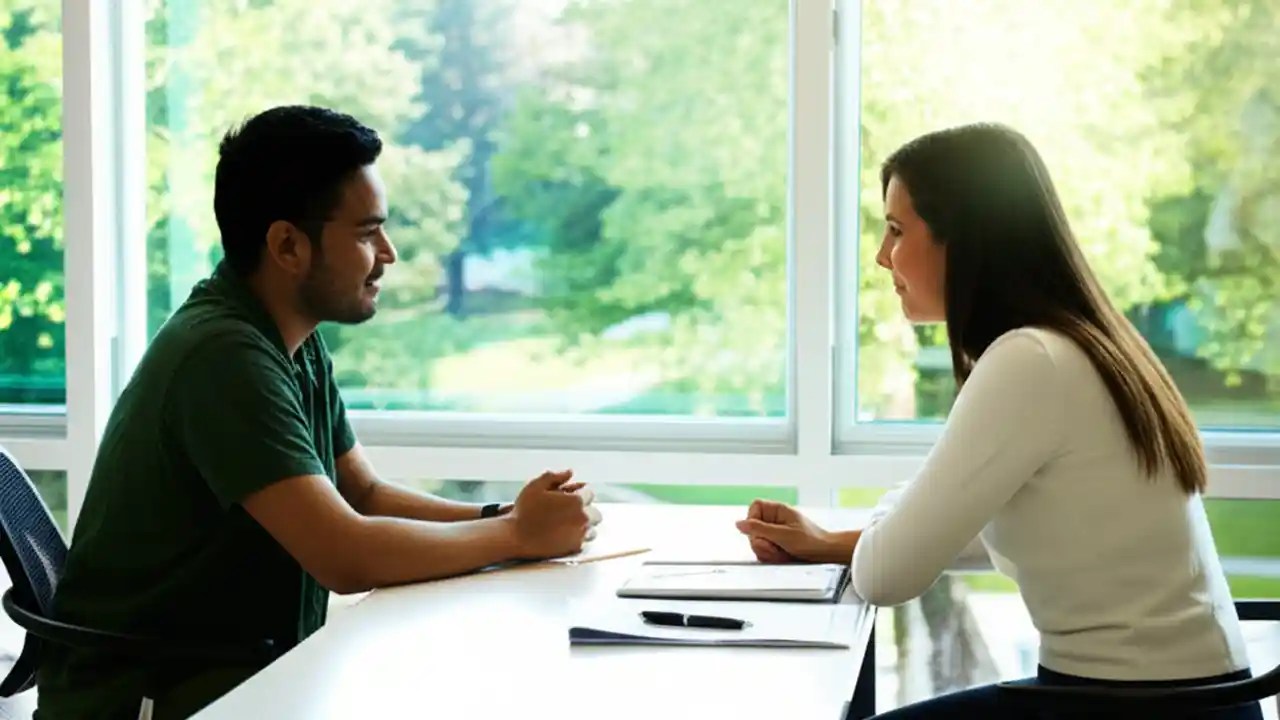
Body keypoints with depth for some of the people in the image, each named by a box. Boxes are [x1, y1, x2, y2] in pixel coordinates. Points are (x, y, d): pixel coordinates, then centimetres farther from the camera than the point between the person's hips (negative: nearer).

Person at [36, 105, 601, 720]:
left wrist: (504, 516, -3)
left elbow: (366, 496, 13)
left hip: (242, 668, 8)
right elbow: (347, 556, -28)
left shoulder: (297, 342, 5)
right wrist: (518, 536, -16)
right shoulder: (225, 354, -24)